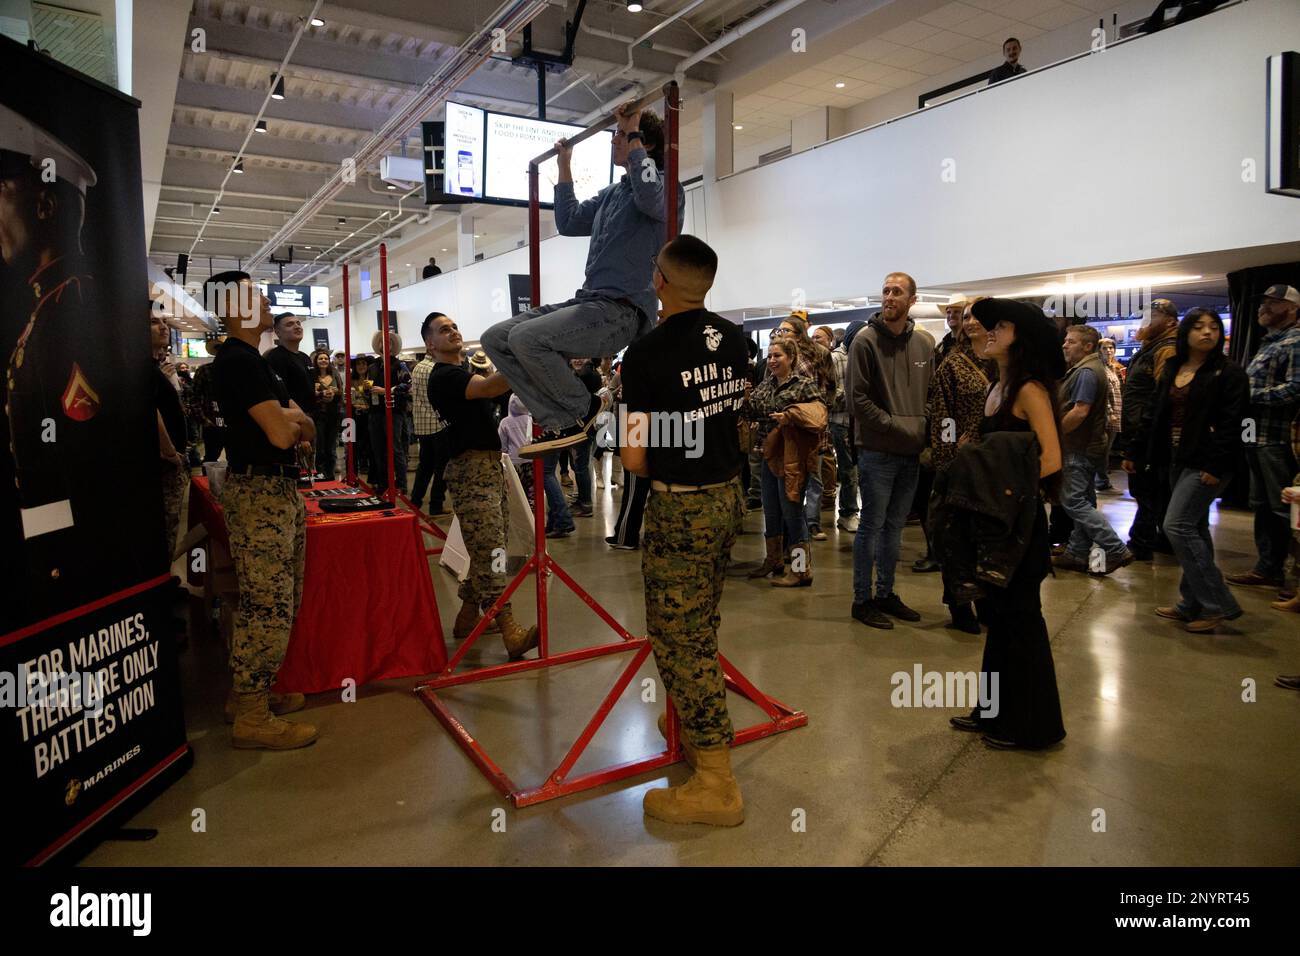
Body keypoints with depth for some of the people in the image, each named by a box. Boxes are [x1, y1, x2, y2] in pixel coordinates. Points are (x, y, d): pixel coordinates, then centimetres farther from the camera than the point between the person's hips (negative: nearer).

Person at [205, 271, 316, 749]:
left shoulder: (253, 360, 18)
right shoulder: (237, 360, -14)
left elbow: (307, 427, 16)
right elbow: (280, 434, -21)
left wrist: (286, 417, -5)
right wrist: (288, 417, 0)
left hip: (279, 489, 10)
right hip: (259, 492, -10)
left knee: (279, 601, 16)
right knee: (268, 604, -7)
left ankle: (251, 692, 27)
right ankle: (251, 716, 2)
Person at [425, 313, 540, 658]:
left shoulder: (464, 371, 22)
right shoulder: (444, 376, -10)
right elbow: (488, 388, -28)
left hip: (492, 464, 10)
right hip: (470, 470, -10)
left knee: (489, 547, 12)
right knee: (488, 551, -15)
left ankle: (467, 617, 22)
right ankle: (510, 633, -19)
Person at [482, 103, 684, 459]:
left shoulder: (665, 186, -2)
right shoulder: (611, 193, 23)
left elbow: (650, 199, -27)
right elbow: (569, 223, 34)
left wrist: (634, 137, -17)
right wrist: (564, 166, 32)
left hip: (623, 311, -9)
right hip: (589, 301, 9)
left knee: (525, 338, -28)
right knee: (495, 338, 0)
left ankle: (584, 410, -5)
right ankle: (562, 423, -4)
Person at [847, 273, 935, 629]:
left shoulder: (925, 342, 8)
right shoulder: (866, 340, -7)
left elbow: (930, 393, 13)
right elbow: (858, 398, -11)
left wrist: (924, 429, -1)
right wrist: (894, 425, -15)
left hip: (912, 451, 5)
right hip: (877, 451, -5)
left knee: (895, 526, 14)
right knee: (872, 526, 1)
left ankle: (886, 593, 27)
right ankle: (863, 599, 13)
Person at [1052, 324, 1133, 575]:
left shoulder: (1086, 372, -16)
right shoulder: (1086, 369, 17)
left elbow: (1080, 412, -24)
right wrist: (1058, 432, 15)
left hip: (1080, 449, -11)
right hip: (1087, 446, 11)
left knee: (1073, 501, -9)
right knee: (1083, 501, 12)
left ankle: (1116, 550, -8)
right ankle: (1077, 553, 19)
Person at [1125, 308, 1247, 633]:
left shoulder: (1229, 373, -7)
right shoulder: (1172, 370, 13)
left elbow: (1231, 423, -14)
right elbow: (1154, 414, 15)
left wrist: (1216, 466, -20)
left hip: (1206, 464, -7)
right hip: (1178, 460, 7)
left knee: (1177, 526, -13)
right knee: (1194, 531, 11)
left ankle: (1218, 603, -3)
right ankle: (1193, 605, 18)